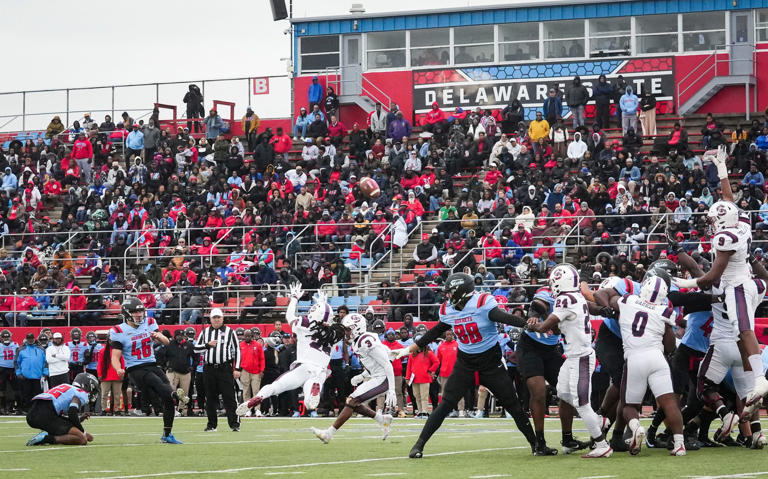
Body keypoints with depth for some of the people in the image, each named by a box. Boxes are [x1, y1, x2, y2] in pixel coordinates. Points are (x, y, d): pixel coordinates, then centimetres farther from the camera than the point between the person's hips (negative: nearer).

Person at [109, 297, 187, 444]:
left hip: (152, 366, 5)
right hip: (135, 370, -5)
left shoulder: (149, 324, 11)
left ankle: (167, 435, 8)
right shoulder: (120, 332, -3)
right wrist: (119, 369, -29)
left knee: (168, 400, -3)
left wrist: (159, 336, -12)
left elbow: (166, 342, 11)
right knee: (156, 382, -35)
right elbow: (115, 357, -7)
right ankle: (175, 394, -66)